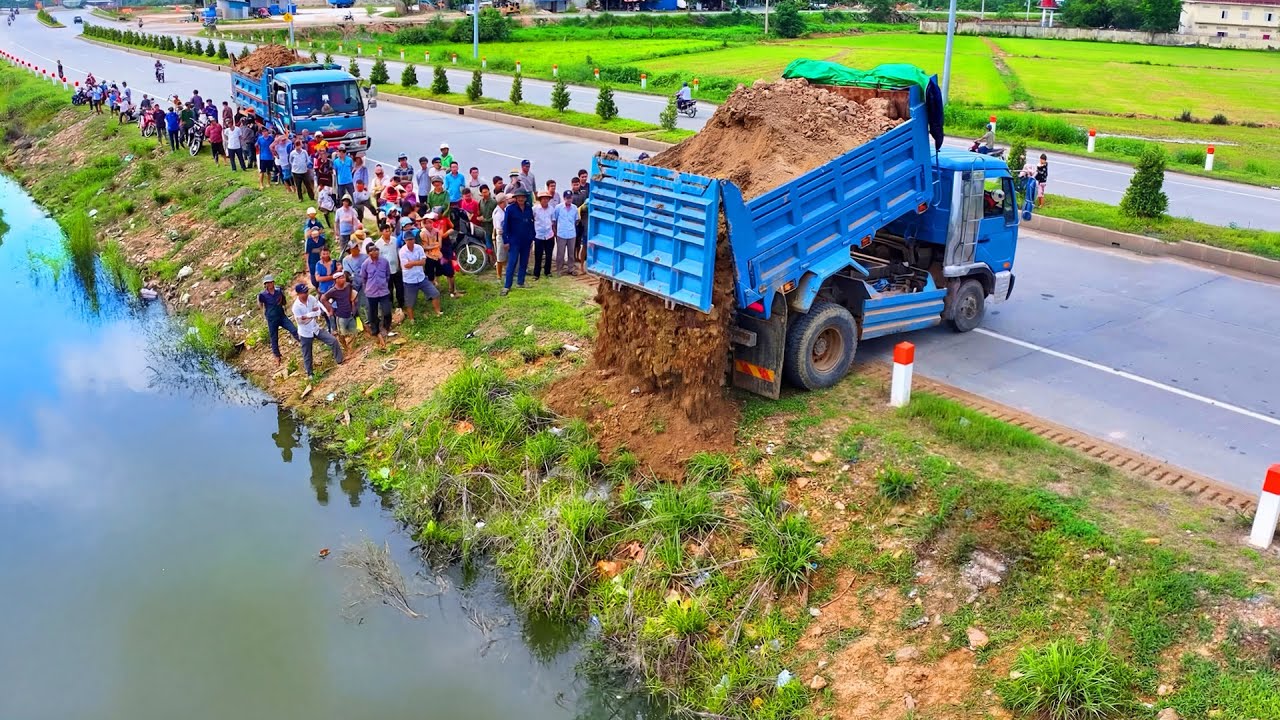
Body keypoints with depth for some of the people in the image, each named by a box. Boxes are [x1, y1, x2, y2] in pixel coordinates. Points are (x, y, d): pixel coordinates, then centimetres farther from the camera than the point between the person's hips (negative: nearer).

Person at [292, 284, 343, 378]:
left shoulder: (311, 299, -8)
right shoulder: (296, 306, -22)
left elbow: (321, 310, -4)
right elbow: (300, 321, -21)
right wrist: (312, 314, -22)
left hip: (316, 328, 4)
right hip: (305, 334, -4)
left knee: (333, 341, -4)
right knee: (307, 355, 10)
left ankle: (339, 361, 12)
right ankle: (310, 373, 31)